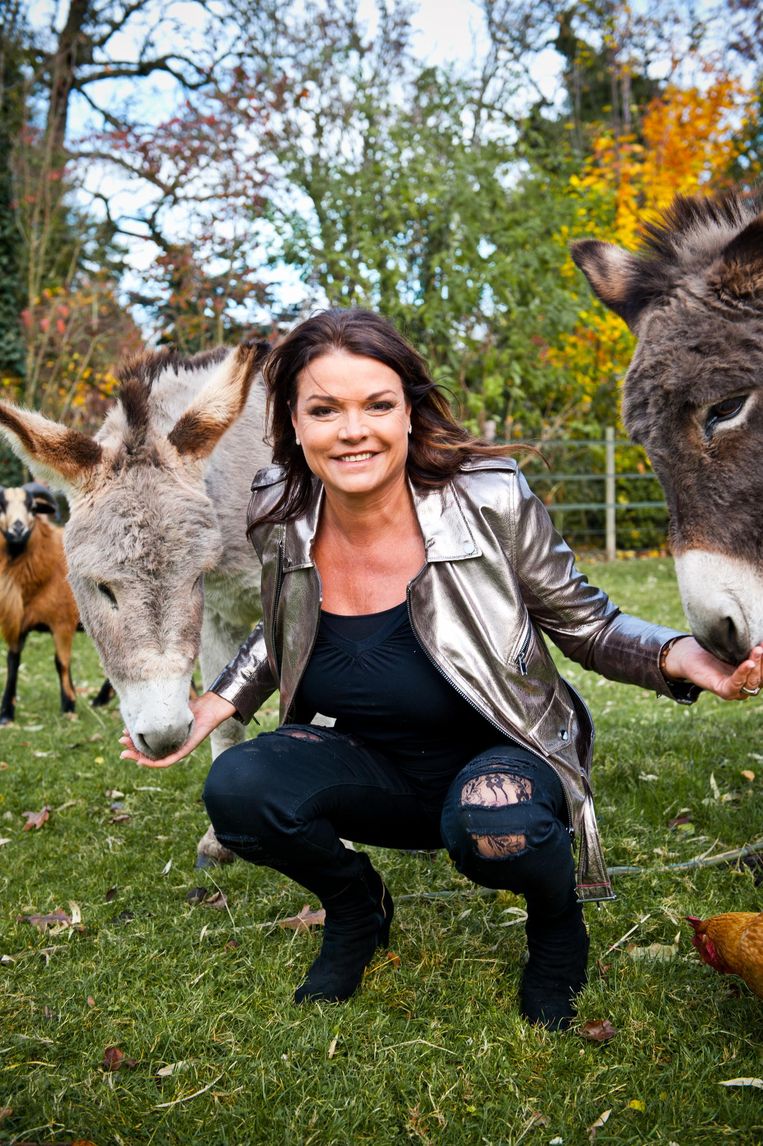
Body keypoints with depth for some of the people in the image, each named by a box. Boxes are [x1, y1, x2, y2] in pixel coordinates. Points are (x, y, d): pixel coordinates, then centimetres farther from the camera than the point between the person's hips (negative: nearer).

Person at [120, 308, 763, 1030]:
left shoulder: (490, 501, -21)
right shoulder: (280, 518, -9)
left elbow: (587, 625, -9)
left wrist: (678, 657, -29)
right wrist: (216, 705, -2)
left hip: (504, 754, -3)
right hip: (373, 767, 4)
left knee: (491, 824, -38)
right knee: (236, 790, -23)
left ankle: (556, 919, 2)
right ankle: (357, 909, 10)